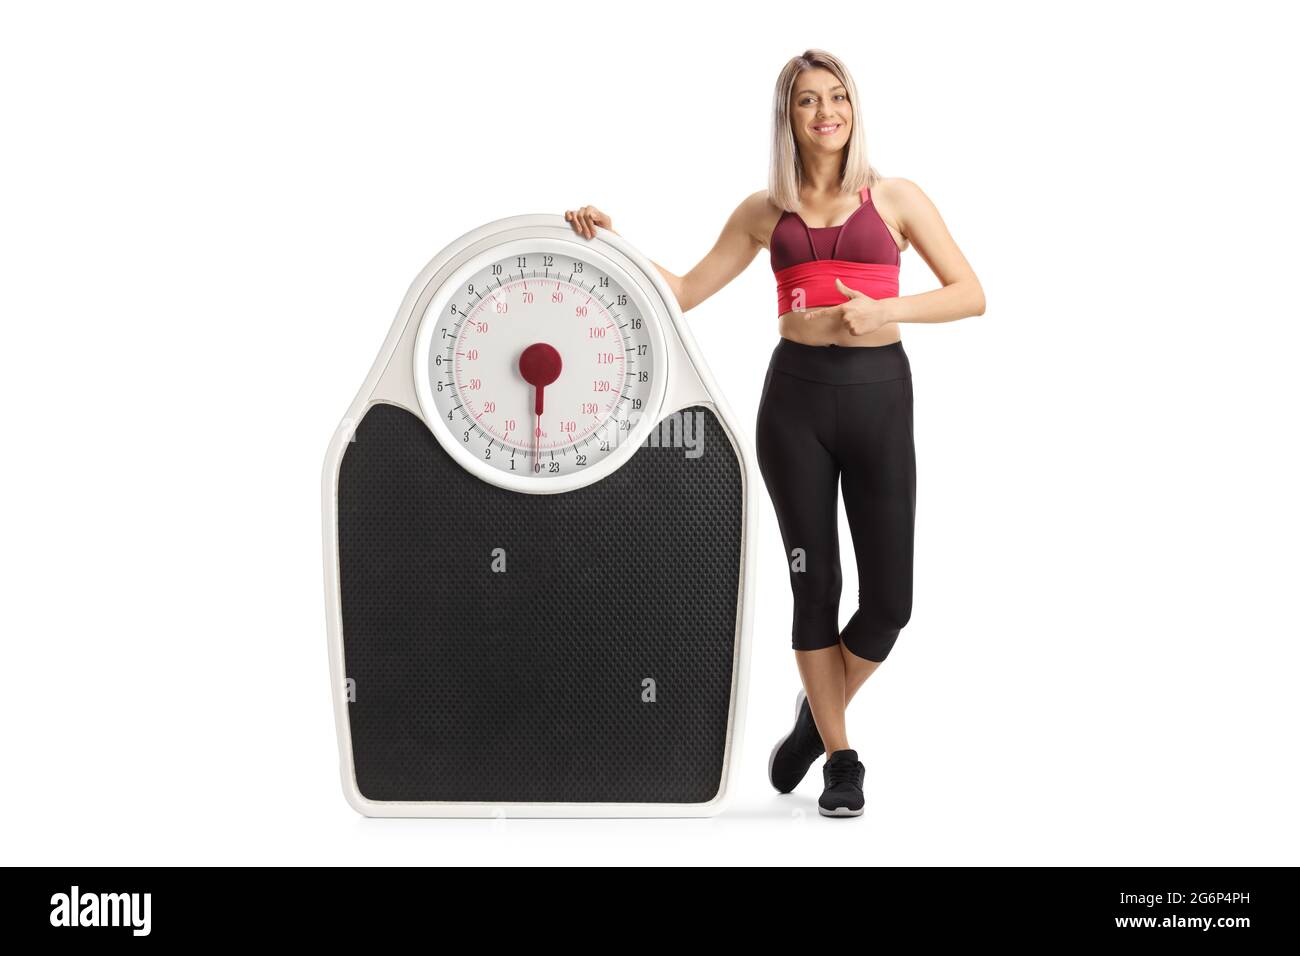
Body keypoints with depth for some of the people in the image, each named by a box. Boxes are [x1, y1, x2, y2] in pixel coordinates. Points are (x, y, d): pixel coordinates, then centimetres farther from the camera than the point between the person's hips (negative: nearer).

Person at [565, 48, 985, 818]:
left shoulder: (895, 198, 4)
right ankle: (841, 760, 20)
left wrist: (887, 308, -15)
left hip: (878, 393, -1)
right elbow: (685, 291, 9)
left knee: (889, 601, -3)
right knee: (815, 583, 3)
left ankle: (819, 715, 27)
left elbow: (971, 294, 0)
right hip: (795, 395, 1)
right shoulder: (766, 211, 10)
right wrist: (611, 241, -2)